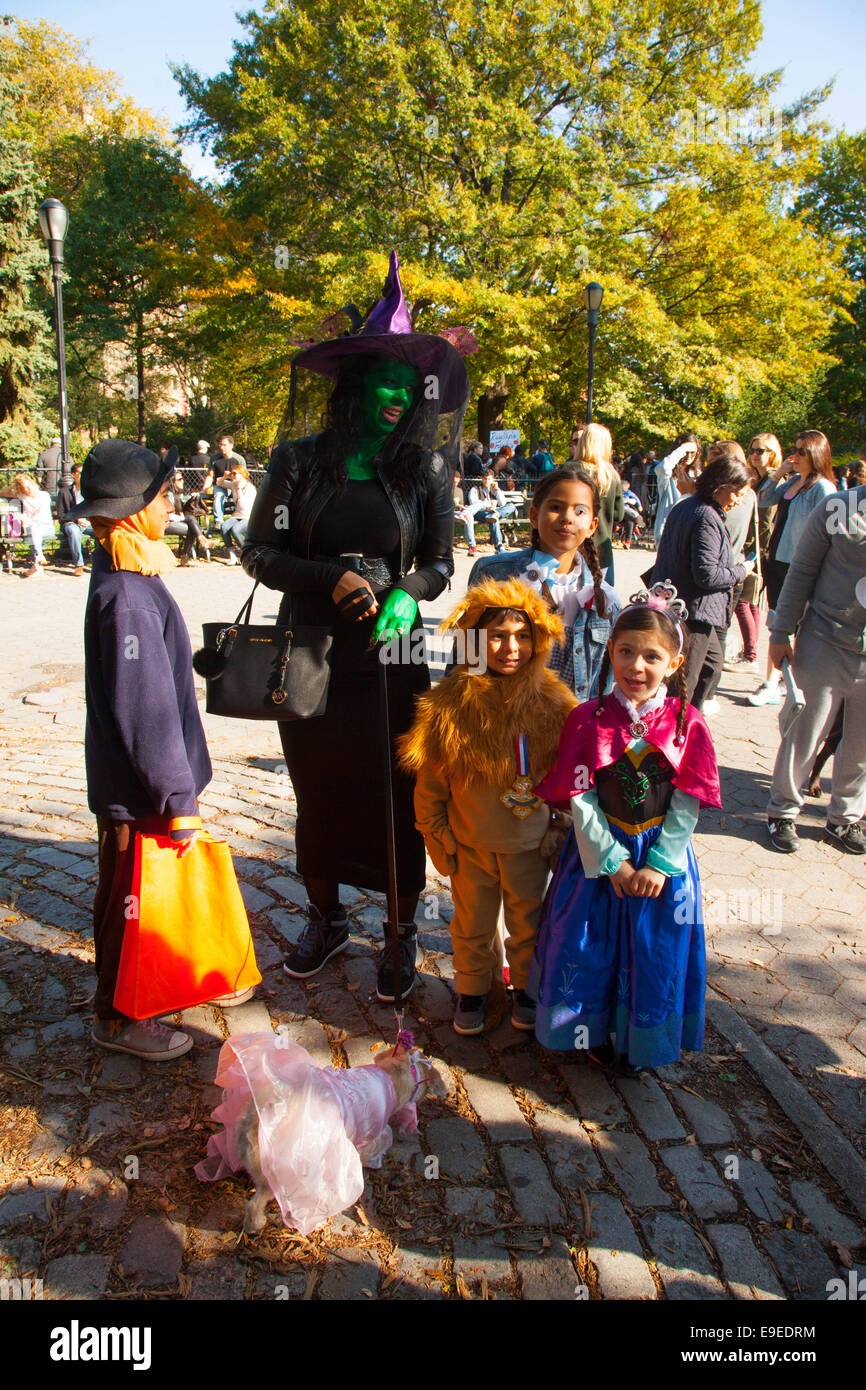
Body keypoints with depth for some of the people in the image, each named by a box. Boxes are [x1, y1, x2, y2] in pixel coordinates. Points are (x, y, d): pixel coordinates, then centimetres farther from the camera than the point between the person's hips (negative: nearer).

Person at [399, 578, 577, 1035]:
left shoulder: (551, 703, -12)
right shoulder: (449, 705, -14)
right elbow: (430, 779, -4)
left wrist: (560, 831, 1)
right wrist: (437, 835, -1)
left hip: (530, 844, 1)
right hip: (470, 845, 0)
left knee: (528, 921, 19)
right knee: (472, 925, 18)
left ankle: (525, 988, 42)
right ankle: (472, 990, 41)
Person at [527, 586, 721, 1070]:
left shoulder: (687, 724, -8)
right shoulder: (587, 720, -9)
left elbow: (688, 805, -6)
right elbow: (580, 798, -10)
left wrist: (659, 864, -12)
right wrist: (611, 862, -14)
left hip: (663, 856, 1)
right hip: (598, 854, 0)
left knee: (655, 952, 11)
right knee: (589, 946, 10)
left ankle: (640, 1041, 34)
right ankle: (591, 1030, 34)